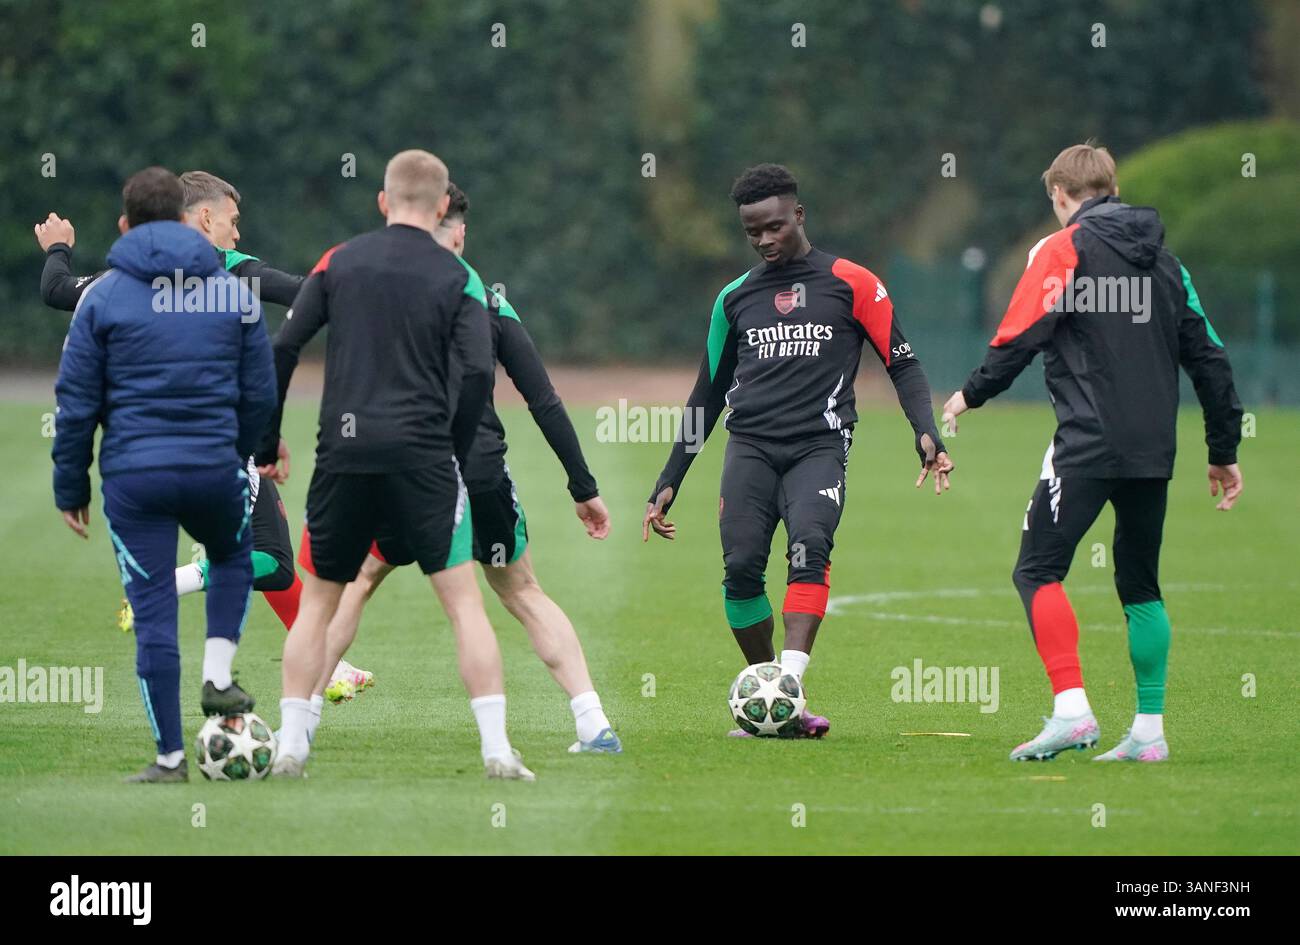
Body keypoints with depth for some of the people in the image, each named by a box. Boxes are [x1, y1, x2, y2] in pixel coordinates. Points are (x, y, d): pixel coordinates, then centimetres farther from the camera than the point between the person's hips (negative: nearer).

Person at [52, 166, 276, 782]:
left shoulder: (102, 297, -1)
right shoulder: (234, 292, 5)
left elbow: (76, 402, -2)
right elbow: (260, 393, 9)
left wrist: (70, 485, 6)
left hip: (133, 476, -2)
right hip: (214, 470, 2)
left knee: (153, 615, 3)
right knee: (232, 557, 31)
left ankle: (171, 757, 4)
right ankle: (218, 675, 12)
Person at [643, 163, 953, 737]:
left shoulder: (850, 283, 7)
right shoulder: (736, 297, 18)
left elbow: (901, 362, 8)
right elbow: (708, 394, 24)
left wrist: (926, 433, -9)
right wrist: (669, 482, 22)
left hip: (818, 448, -3)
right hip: (750, 448, 3)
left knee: (808, 546, -28)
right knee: (741, 566, -14)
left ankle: (789, 684, -38)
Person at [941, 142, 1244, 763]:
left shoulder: (1063, 251, -3)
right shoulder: (1164, 260, 16)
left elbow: (1020, 338, -9)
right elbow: (1207, 357, 17)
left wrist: (971, 395, 8)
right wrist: (1224, 451, 23)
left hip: (1089, 446, -6)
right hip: (1153, 453, 6)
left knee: (1038, 571, -4)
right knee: (1140, 584, 14)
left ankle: (1071, 709, -20)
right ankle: (1149, 731, 10)